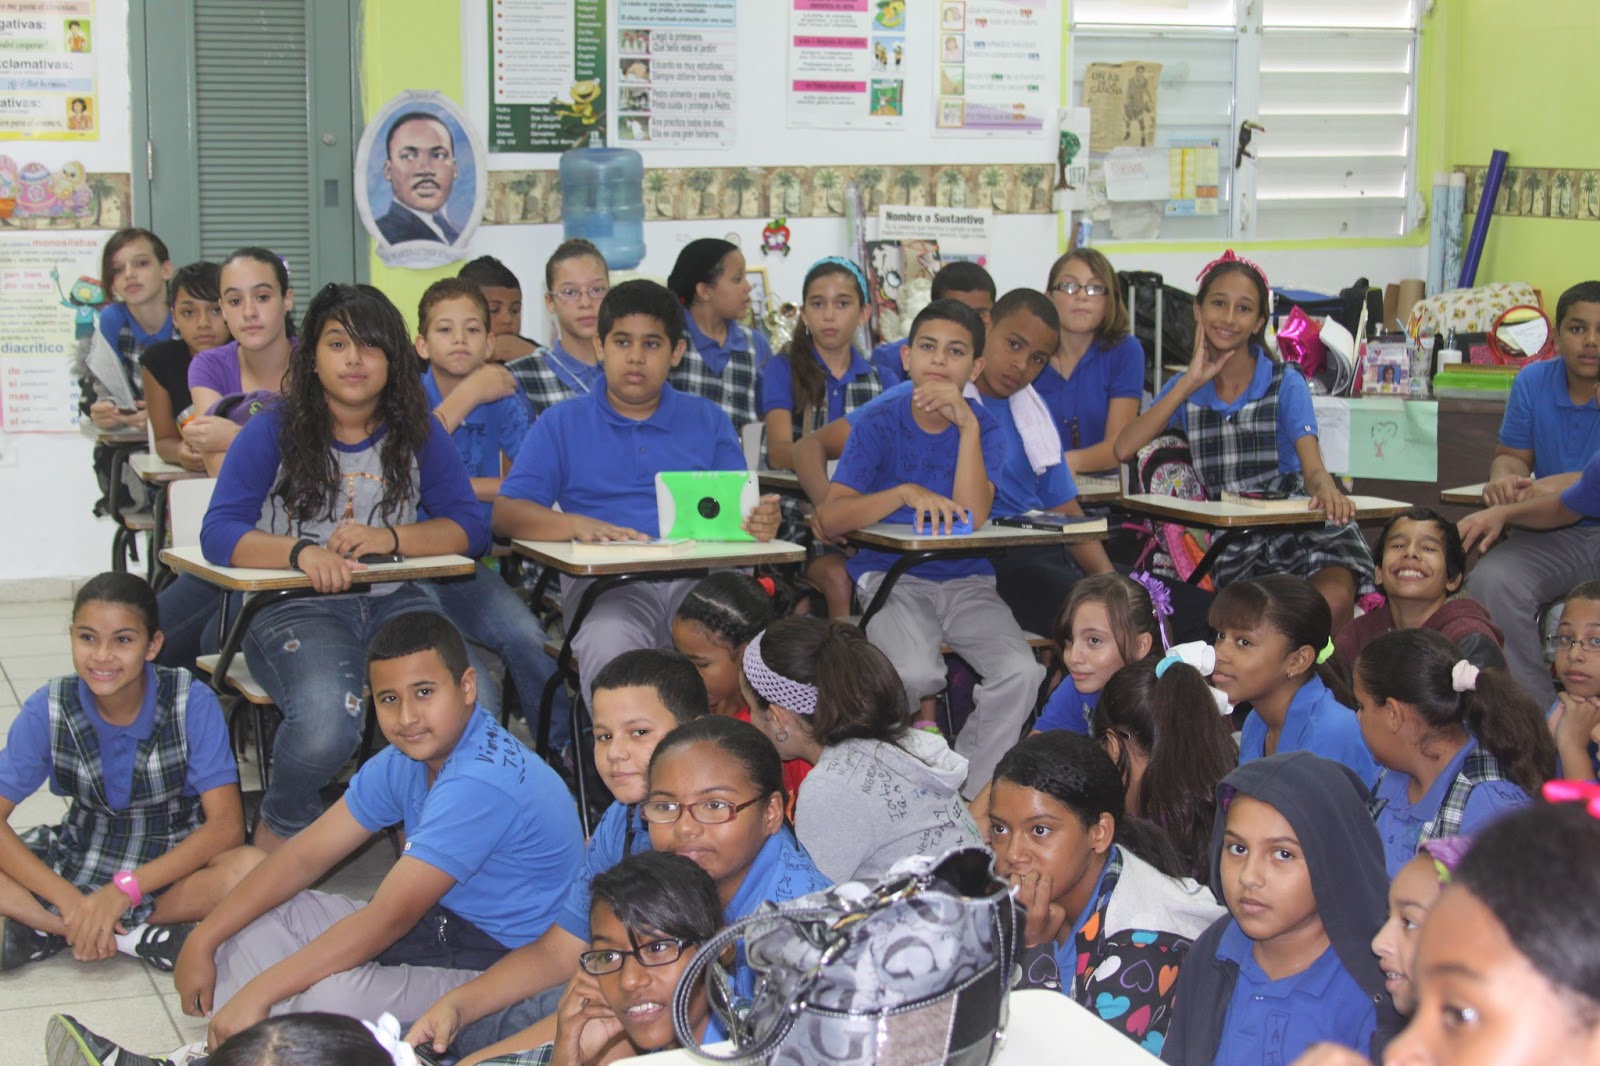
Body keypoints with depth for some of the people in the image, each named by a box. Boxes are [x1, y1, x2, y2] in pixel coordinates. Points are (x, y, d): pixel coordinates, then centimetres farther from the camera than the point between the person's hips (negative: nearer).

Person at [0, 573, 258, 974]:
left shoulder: (192, 703, -18)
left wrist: (123, 891, -31)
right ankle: (131, 937, -25)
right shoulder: (48, 710, -12)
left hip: (173, 860, -2)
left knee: (251, 869, -35)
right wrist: (69, 900, -30)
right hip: (81, 856, 2)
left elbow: (226, 824, -22)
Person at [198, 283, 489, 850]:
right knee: (327, 721, -33)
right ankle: (282, 824, 3)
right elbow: (219, 534, -7)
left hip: (392, 602, 3)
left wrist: (388, 537, -17)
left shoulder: (419, 434, 9)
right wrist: (302, 552, -27)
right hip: (292, 607, -3)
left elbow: (468, 527, 2)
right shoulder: (272, 433, 1)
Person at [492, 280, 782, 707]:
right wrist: (578, 525, -13)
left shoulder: (707, 420, 23)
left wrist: (760, 523, -12)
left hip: (699, 576, 1)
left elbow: (739, 508, 14)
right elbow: (506, 512, 6)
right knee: (608, 642, -37)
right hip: (606, 581, -1)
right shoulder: (562, 424, 17)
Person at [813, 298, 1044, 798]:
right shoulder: (878, 424, -1)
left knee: (1020, 673, -25)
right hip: (892, 577, -2)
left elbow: (972, 517, -15)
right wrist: (905, 494, -25)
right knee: (916, 673, -32)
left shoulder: (983, 428, 3)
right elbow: (829, 520, -11)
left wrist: (967, 425, -19)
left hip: (967, 582, 2)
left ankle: (967, 797, -7)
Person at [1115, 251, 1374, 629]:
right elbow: (1124, 449, -7)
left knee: (1331, 603, -30)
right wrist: (1191, 382, -7)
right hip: (1235, 547, 2)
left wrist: (1327, 490, -37)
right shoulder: (1184, 389, 10)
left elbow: (1312, 467, -12)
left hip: (1303, 530, -2)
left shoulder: (1285, 384, 3)